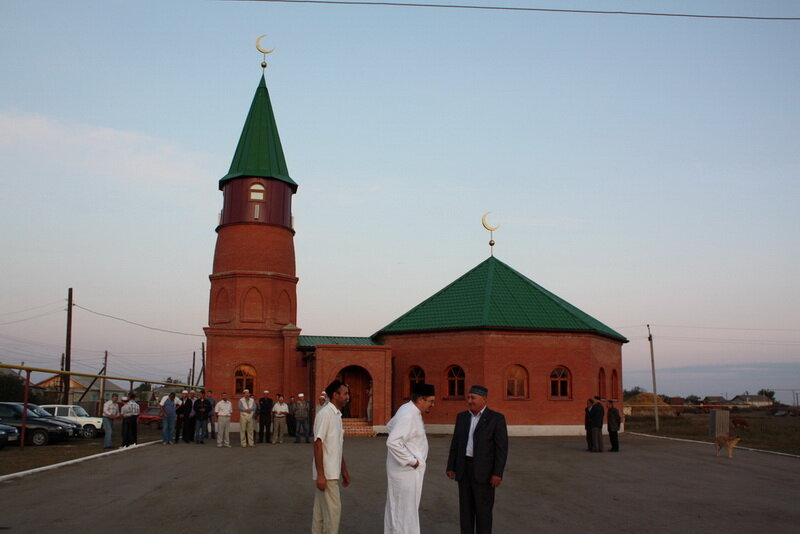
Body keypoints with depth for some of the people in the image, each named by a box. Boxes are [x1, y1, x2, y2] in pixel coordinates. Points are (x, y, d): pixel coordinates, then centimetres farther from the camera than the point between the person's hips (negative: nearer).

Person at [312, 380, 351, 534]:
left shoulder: (337, 415, 14)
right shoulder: (325, 414, -15)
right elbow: (318, 444, -19)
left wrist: (344, 471, 22)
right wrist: (320, 474, -22)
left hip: (333, 473, 9)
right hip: (326, 474, -9)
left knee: (320, 512, 13)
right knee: (333, 510, -5)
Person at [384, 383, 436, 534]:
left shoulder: (410, 411, 7)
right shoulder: (408, 416, -23)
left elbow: (390, 426, 23)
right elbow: (392, 442, -30)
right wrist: (411, 461, -21)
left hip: (409, 470, 10)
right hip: (406, 470, -10)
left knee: (395, 508, 18)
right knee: (406, 510, -2)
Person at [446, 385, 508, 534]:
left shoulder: (496, 418, -9)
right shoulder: (462, 417, 6)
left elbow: (502, 447, -11)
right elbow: (455, 443, 10)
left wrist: (498, 473, -16)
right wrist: (450, 467, 6)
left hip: (484, 470, -5)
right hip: (464, 468, 5)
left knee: (483, 509, 0)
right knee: (466, 507, 9)